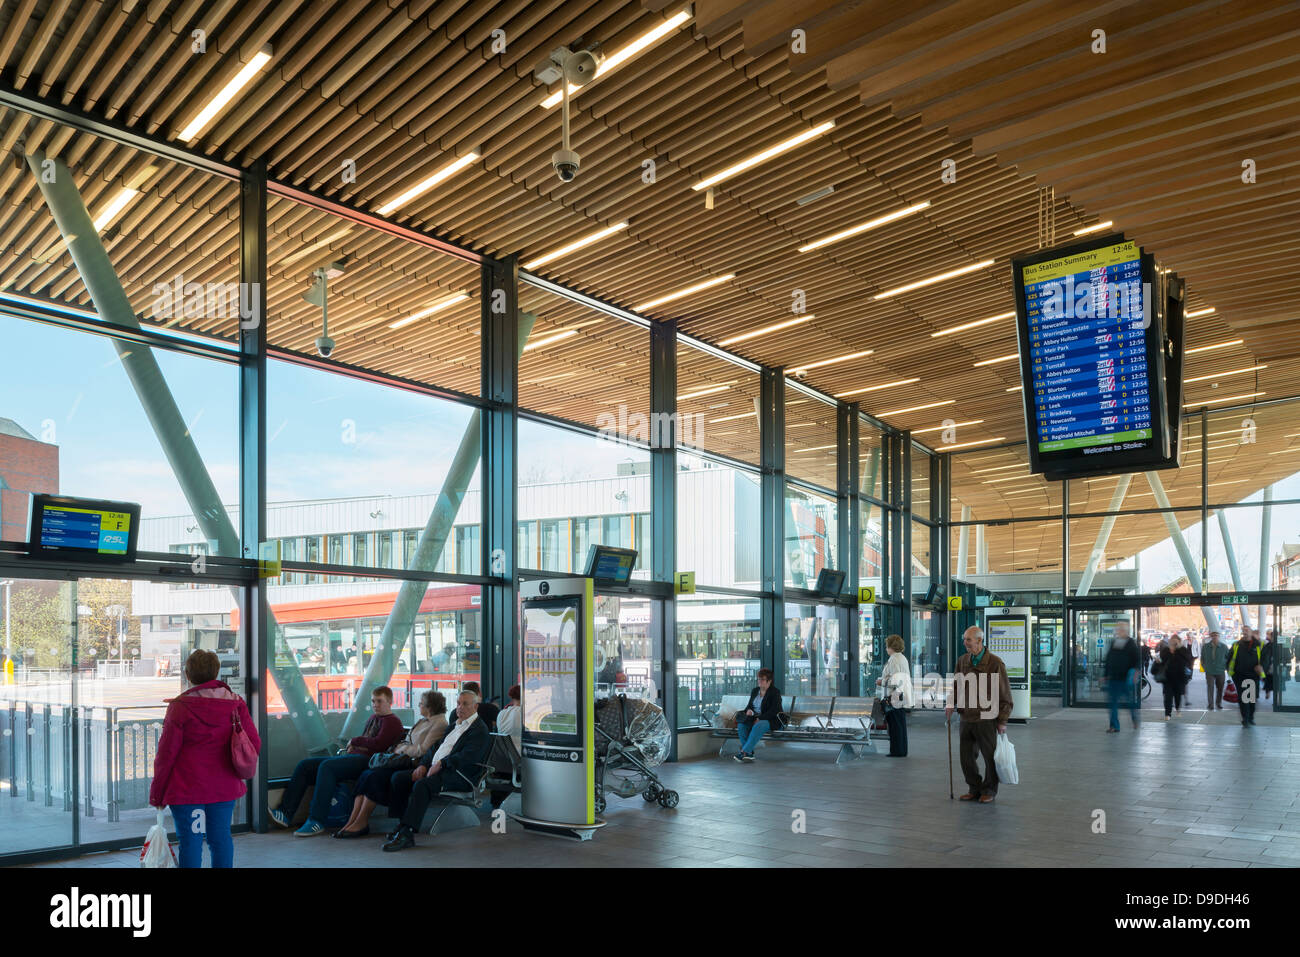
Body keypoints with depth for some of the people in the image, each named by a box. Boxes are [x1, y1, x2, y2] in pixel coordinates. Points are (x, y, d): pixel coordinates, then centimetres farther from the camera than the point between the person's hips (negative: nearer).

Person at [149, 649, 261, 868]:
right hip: (225, 786, 4)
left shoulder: (180, 706, -10)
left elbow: (166, 753, -8)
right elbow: (254, 744, 2)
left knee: (190, 840, 3)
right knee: (221, 837, 13)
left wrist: (157, 794, 1)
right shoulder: (235, 703, 0)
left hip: (188, 788, -4)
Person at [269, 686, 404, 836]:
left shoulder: (392, 722, -2)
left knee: (327, 766, -32)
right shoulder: (373, 718, 27)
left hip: (366, 760, -10)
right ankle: (285, 813, -4)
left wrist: (354, 741, -2)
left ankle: (316, 822, -33)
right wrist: (353, 746, 7)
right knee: (305, 765, 1)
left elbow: (378, 744, -16)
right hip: (353, 756, 10)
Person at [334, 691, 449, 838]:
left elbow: (423, 750, -16)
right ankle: (352, 821, -17)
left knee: (375, 776, -24)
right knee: (365, 774, -12)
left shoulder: (440, 724, -9)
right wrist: (398, 747, 1)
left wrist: (402, 749, -4)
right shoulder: (423, 721, 22)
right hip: (404, 759, 9)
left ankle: (361, 823, -16)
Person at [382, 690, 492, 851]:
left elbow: (467, 756, -18)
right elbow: (435, 747, 24)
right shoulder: (455, 724, 25)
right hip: (434, 768, 9)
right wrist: (423, 764, 4)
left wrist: (441, 763, -20)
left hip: (458, 775, -9)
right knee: (399, 777, -7)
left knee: (422, 785, -34)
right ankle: (403, 824, -6)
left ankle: (407, 834, -34)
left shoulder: (480, 729, -4)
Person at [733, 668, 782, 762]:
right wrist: (748, 710, -6)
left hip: (771, 720, -6)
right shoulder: (755, 690, 15)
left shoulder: (775, 692, -5)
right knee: (741, 724, -22)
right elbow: (749, 705, 20)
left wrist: (760, 719, -23)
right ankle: (749, 753, -26)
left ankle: (744, 752, -39)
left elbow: (774, 711, -15)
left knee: (758, 726, -37)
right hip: (755, 718, 7)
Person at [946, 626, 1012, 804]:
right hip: (966, 718, 5)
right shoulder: (962, 661, 7)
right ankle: (975, 788, 25)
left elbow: (1005, 694, -5)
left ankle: (989, 791, 22)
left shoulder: (995, 663, -8)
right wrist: (951, 704, -3)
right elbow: (957, 687, 16)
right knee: (966, 757, 8)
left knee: (990, 756, 6)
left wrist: (1003, 721, -7)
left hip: (986, 719, -5)